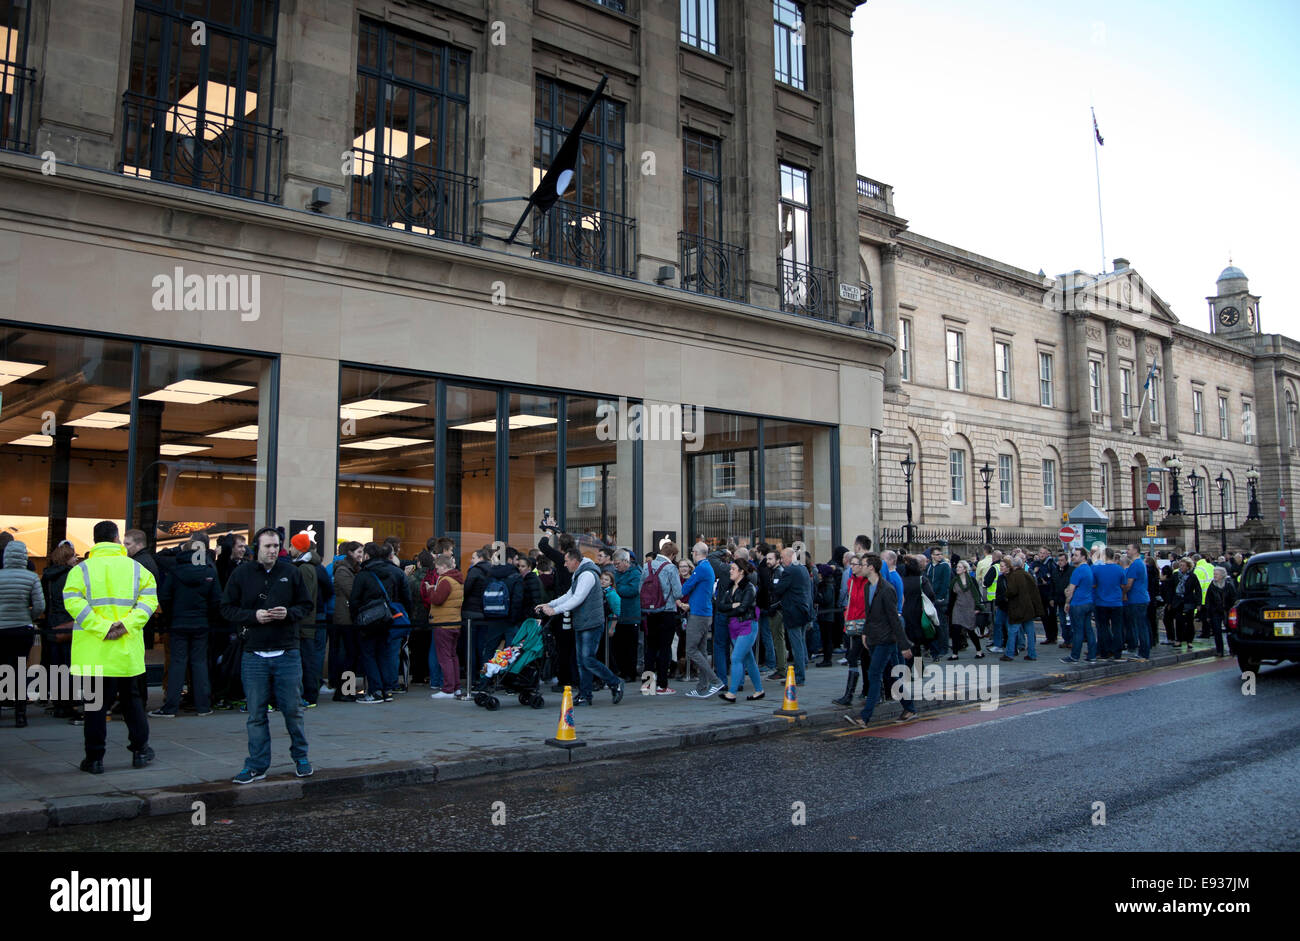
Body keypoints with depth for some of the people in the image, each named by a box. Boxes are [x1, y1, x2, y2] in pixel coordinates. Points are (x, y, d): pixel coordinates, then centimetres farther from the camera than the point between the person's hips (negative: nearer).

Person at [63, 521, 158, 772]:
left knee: (96, 704, 5)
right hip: (128, 652, 2)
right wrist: (126, 624, -12)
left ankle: (95, 758, 9)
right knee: (132, 699, 15)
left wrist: (102, 627, -16)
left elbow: (73, 601, -14)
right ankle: (140, 750, 21)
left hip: (94, 652, -1)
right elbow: (149, 599, -7)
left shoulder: (81, 570, -1)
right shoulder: (137, 568, 3)